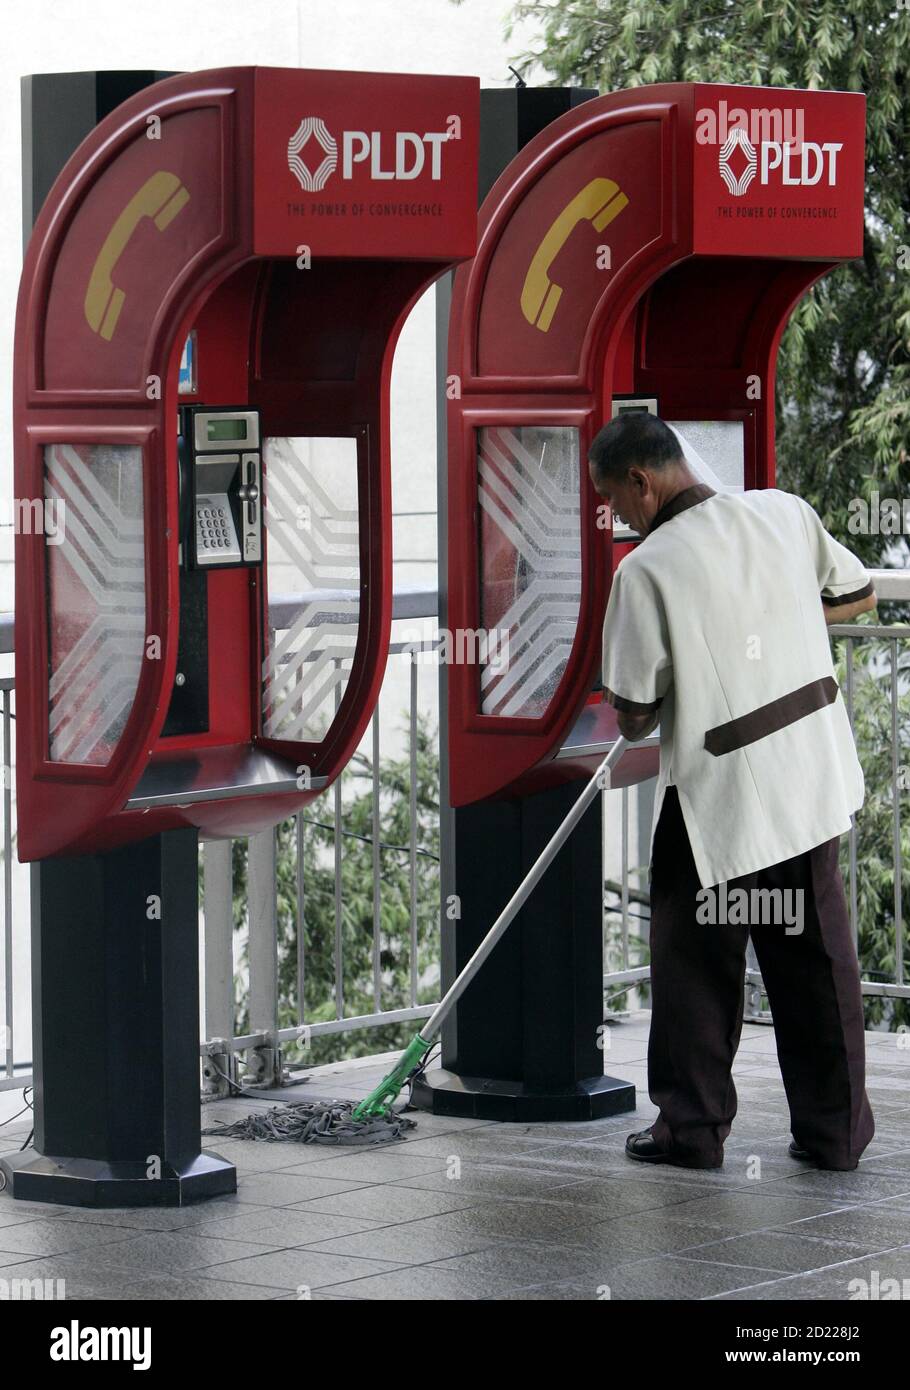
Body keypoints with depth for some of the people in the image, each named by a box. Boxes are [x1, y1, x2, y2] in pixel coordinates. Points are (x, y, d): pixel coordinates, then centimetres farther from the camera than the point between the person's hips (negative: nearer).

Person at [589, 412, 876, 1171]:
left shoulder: (647, 569, -15)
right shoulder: (786, 512, 0)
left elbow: (634, 716, -10)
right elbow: (859, 594, 15)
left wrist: (637, 717, 13)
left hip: (718, 790, -5)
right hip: (815, 771, 5)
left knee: (696, 957, 9)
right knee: (816, 952, 12)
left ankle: (692, 1127, 13)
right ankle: (836, 1130, 17)